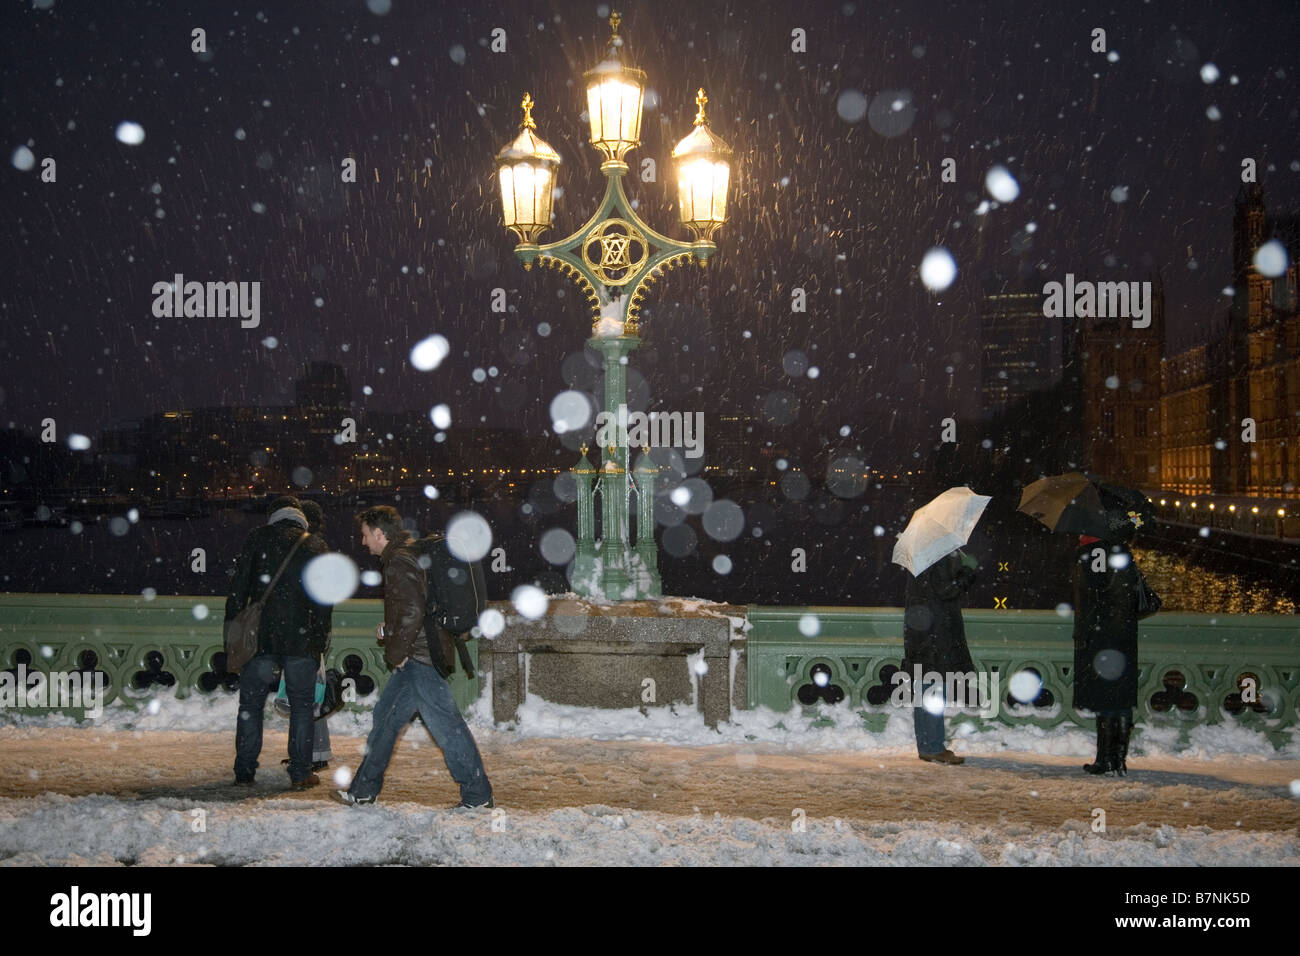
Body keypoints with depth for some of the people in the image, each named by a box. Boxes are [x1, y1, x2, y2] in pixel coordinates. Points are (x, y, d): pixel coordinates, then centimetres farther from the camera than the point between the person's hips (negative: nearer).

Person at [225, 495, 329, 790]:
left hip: (261, 635, 0)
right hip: (302, 638, 0)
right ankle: (300, 773, 5)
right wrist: (320, 641, 10)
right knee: (301, 705, 6)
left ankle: (245, 771, 8)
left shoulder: (258, 538, 5)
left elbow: (239, 586, 0)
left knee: (251, 704, 9)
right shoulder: (315, 545, 7)